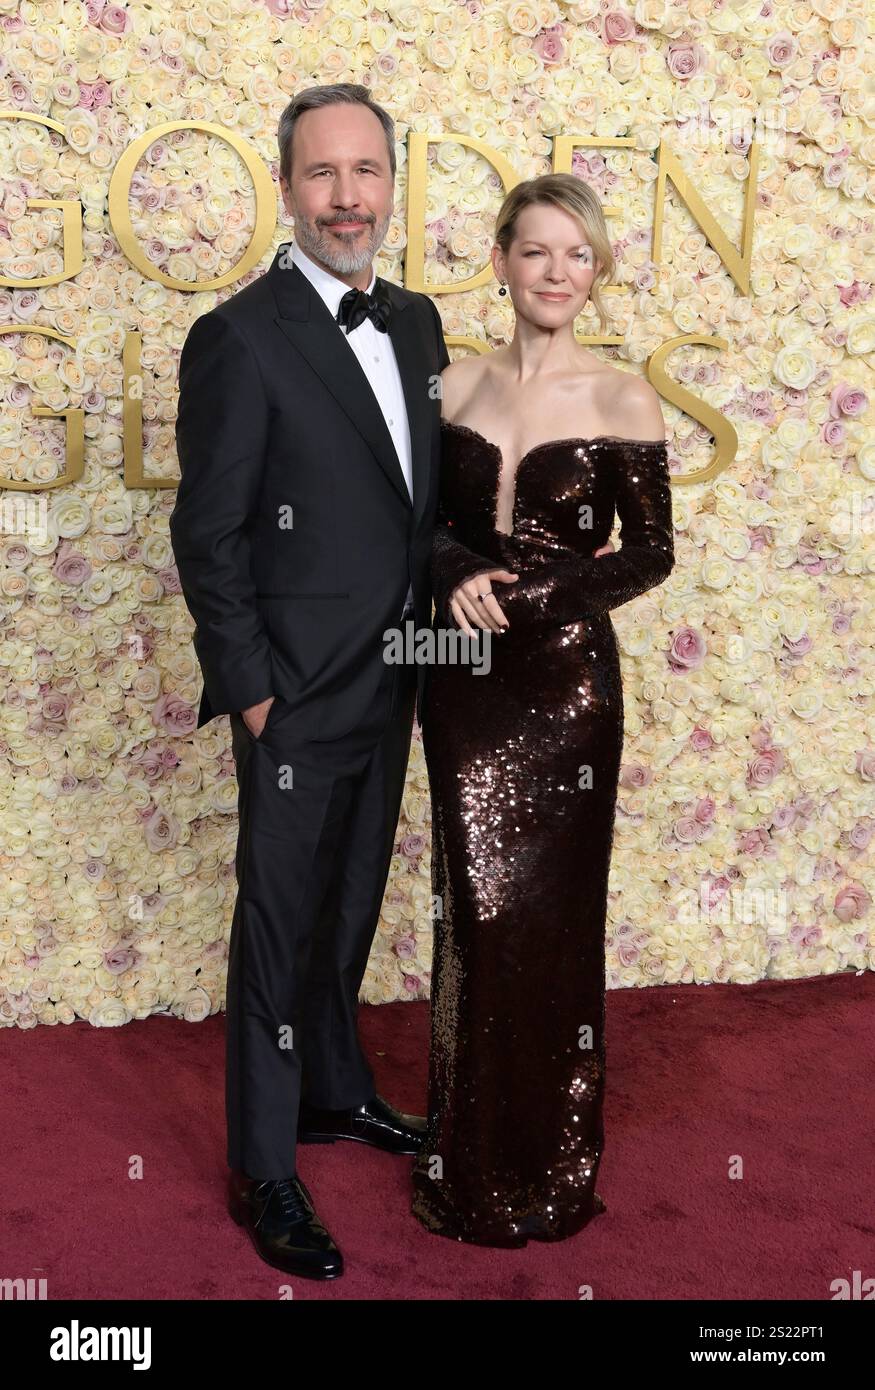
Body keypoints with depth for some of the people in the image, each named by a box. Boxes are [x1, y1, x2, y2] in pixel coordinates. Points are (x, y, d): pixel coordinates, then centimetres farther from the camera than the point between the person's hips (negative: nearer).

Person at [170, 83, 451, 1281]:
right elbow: (208, 539, -14)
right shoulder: (240, 339, -15)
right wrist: (252, 692, -14)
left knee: (348, 914, 21)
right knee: (281, 934, 6)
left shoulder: (416, 322, 8)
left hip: (387, 687, 7)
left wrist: (434, 622, 10)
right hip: (299, 698, -7)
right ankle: (262, 1171, 22)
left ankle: (335, 1092, 42)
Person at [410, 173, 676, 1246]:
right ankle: (472, 1159, 25)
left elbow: (651, 552, -2)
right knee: (477, 904, 5)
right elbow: (424, 518, 10)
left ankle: (546, 1161, 23)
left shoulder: (623, 400, -3)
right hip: (465, 675, 3)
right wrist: (457, 575, -11)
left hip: (565, 676, -2)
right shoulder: (455, 384, 6)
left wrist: (536, 592, -14)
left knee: (545, 914, 3)